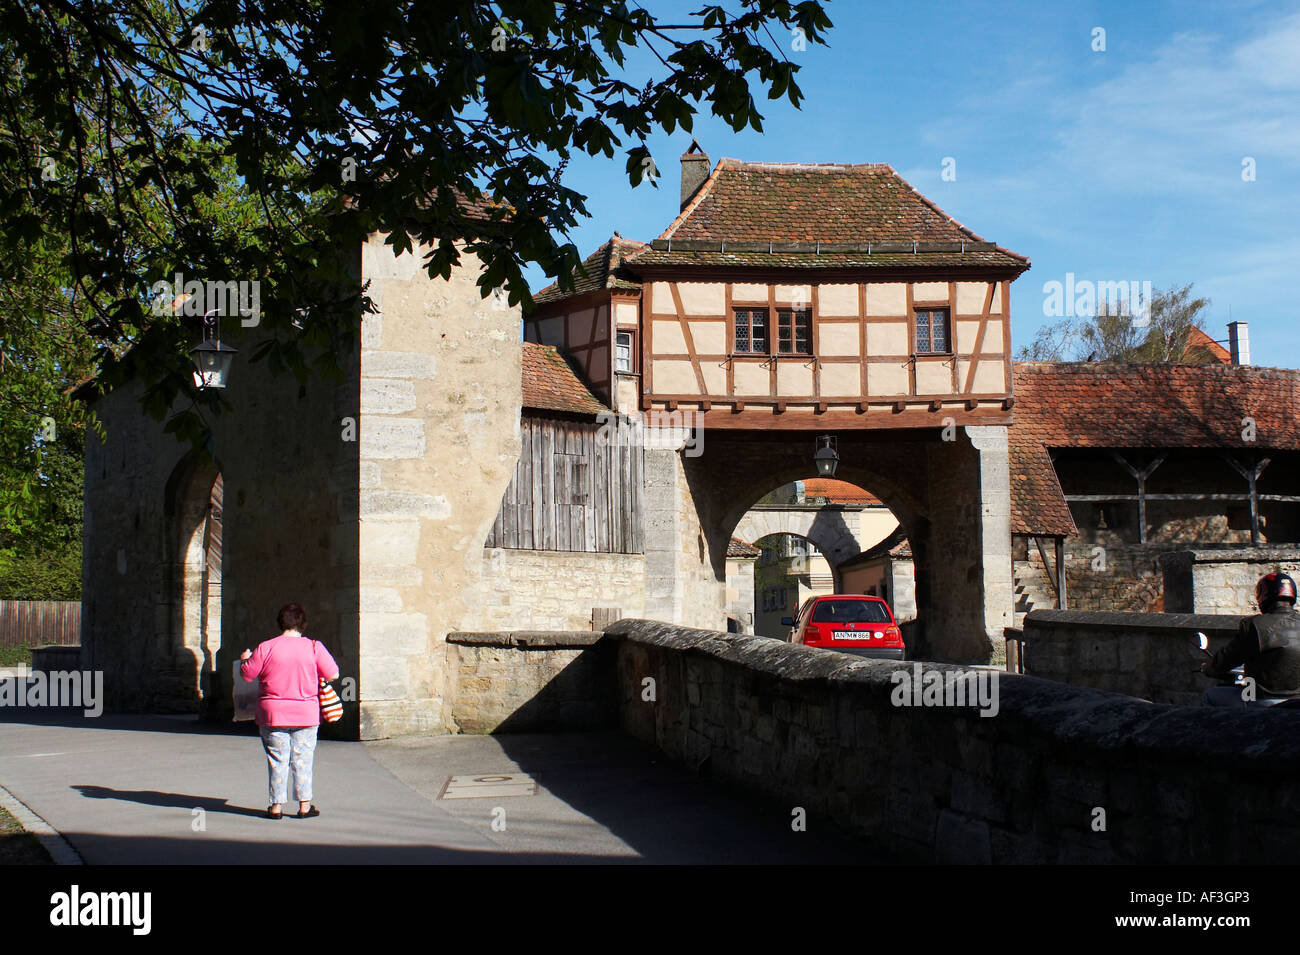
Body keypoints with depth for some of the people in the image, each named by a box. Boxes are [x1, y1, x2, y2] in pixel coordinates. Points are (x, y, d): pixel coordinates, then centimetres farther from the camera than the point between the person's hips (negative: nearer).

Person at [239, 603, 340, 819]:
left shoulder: (265, 648, -6)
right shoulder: (314, 647, -5)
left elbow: (247, 674, 1)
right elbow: (333, 674, -2)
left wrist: (245, 659, 22)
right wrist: (320, 679, 19)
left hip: (273, 714, 0)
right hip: (305, 714, 0)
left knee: (277, 760, 7)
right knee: (302, 759, 8)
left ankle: (276, 805, 10)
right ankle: (304, 805, 10)